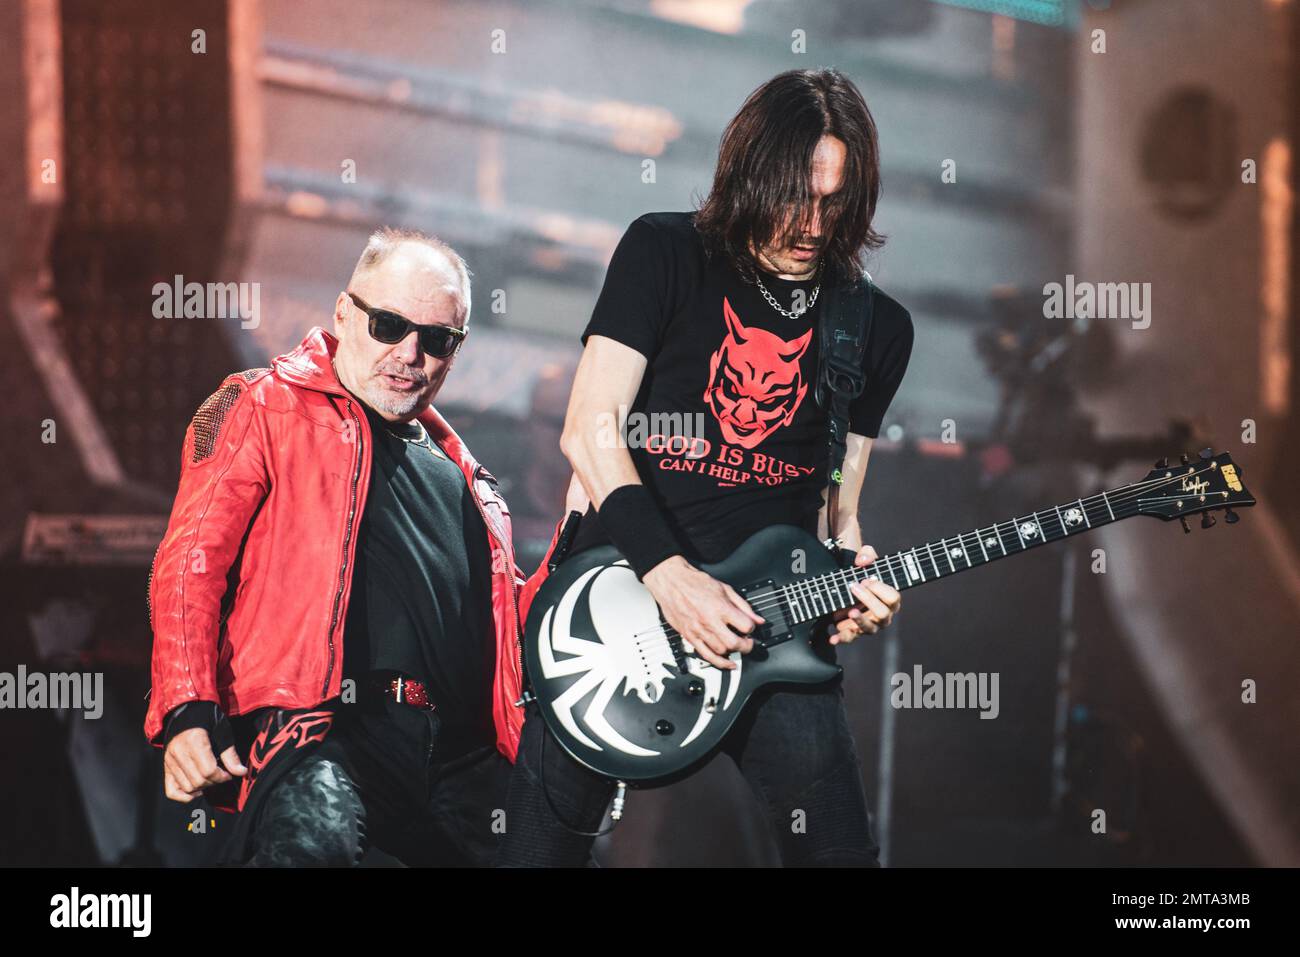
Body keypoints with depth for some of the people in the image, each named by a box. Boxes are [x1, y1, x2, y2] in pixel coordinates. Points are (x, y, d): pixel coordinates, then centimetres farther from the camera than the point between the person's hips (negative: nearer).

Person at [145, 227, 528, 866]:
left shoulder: (453, 463, 29)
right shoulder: (263, 407, 11)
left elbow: (507, 610, 34)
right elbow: (192, 561, 1)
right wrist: (188, 712, -13)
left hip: (463, 756, 7)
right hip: (323, 725, -7)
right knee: (313, 836, -39)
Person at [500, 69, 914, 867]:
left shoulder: (878, 329, 9)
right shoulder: (665, 254, 0)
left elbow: (834, 505, 13)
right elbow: (589, 429, -8)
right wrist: (668, 574, -19)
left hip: (763, 620, 2)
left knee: (838, 848, -6)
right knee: (543, 844, 1)